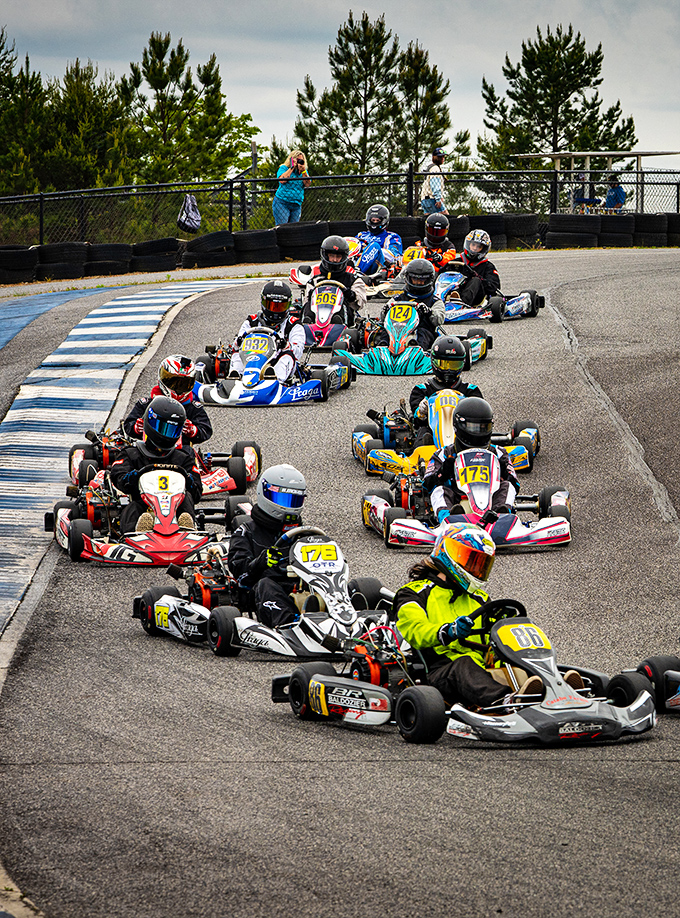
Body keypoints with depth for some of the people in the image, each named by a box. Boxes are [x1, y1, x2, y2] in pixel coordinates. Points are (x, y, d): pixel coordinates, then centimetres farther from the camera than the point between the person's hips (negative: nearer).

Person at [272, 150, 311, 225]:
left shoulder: (304, 171, 13)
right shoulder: (283, 168, 1)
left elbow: (307, 184, -1)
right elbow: (282, 180, -18)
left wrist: (303, 171, -12)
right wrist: (292, 168, -14)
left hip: (296, 205, 5)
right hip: (281, 203, -5)